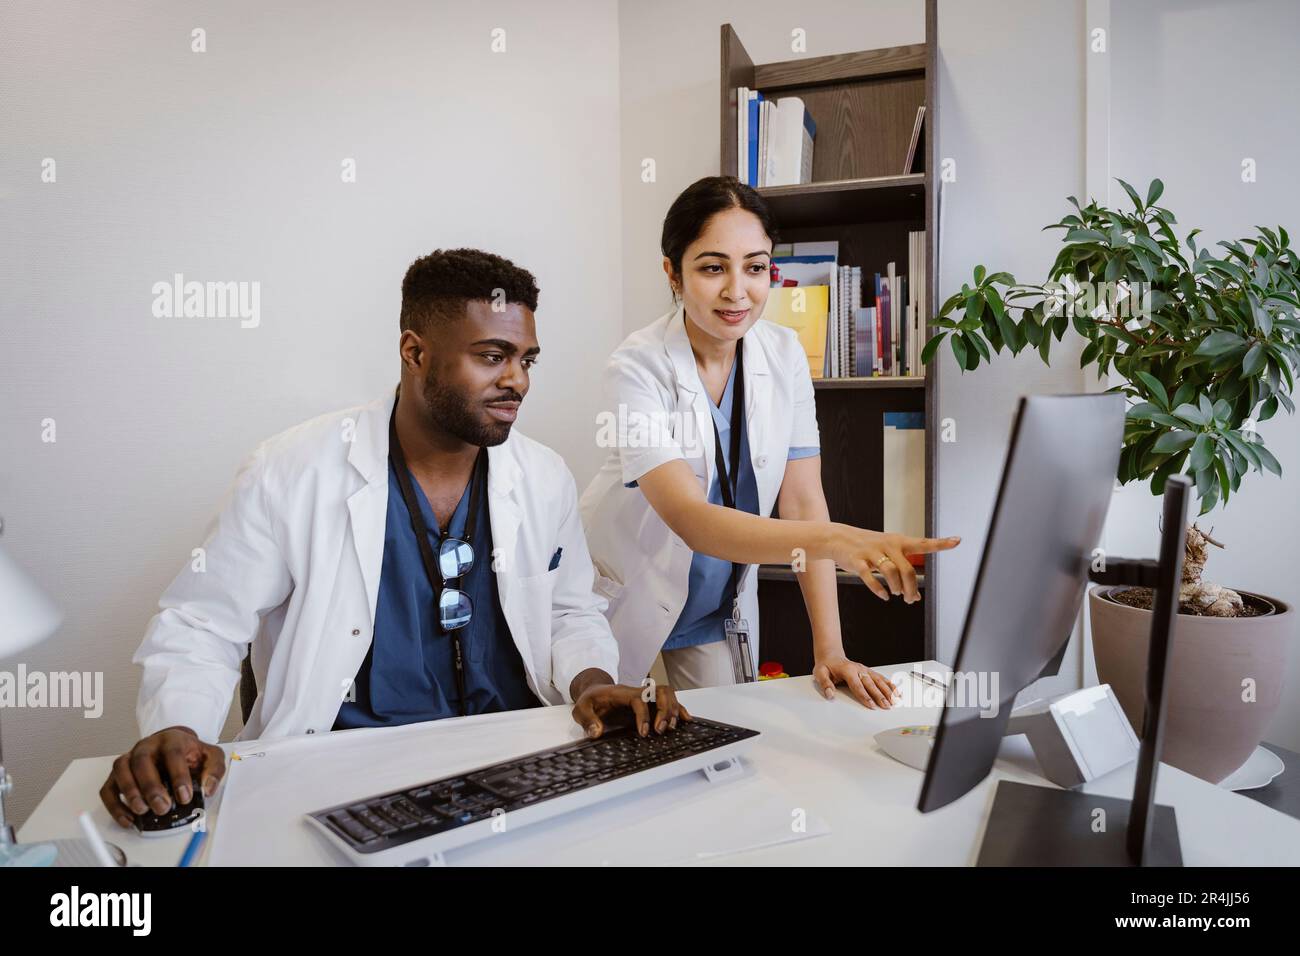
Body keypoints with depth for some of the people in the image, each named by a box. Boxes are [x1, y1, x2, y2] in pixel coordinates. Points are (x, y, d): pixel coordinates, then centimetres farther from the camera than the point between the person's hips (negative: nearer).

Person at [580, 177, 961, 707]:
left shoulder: (784, 356, -9)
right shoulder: (637, 368, -24)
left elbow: (803, 501, -10)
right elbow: (691, 518, -35)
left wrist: (829, 651, -15)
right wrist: (837, 540, -50)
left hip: (722, 611, 4)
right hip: (628, 602, -3)